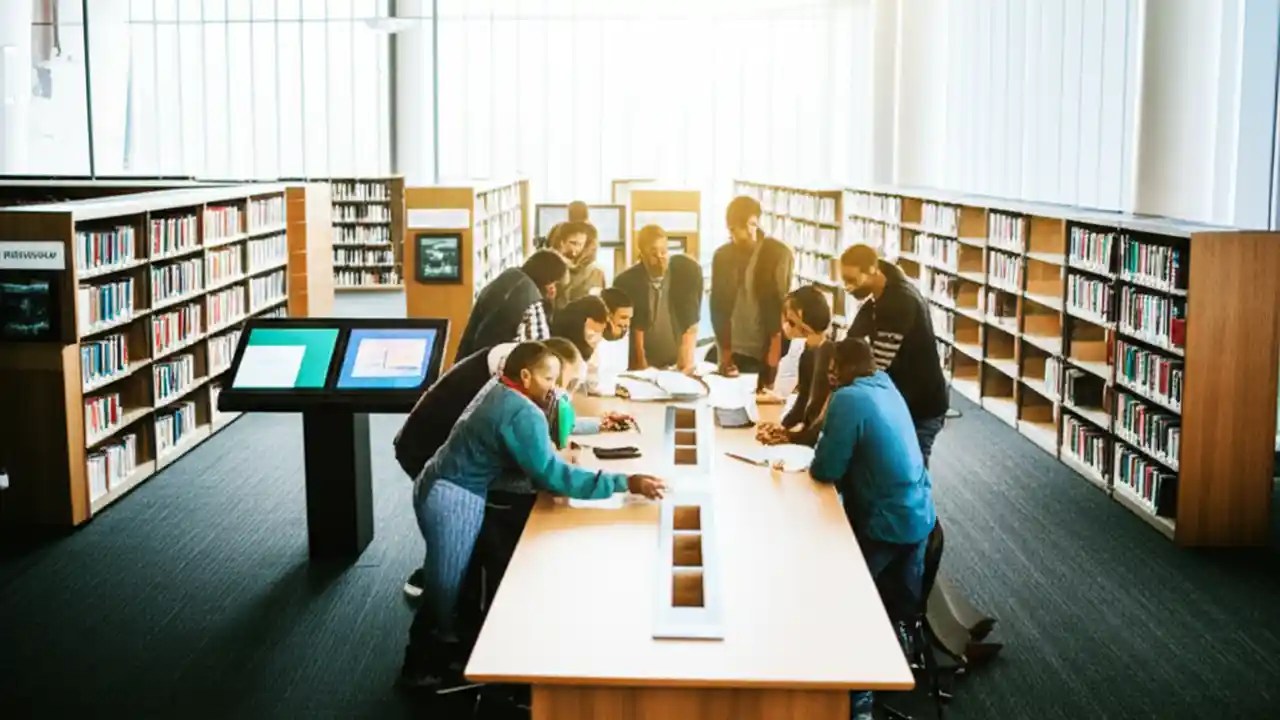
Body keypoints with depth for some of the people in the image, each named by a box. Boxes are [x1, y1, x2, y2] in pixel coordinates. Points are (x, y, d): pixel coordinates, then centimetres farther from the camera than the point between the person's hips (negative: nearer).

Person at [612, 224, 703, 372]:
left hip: (677, 364, 1)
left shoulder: (688, 270, -10)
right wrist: (641, 365, -14)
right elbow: (627, 330, -9)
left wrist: (687, 359, -16)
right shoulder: (626, 282, -12)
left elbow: (692, 322, -9)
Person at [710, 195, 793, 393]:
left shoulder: (779, 254, -4)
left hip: (766, 351, -3)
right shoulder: (721, 256, 6)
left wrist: (776, 346, -12)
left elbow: (782, 303, -6)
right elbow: (718, 305, 6)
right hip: (733, 350, 3)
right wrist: (725, 351, 1)